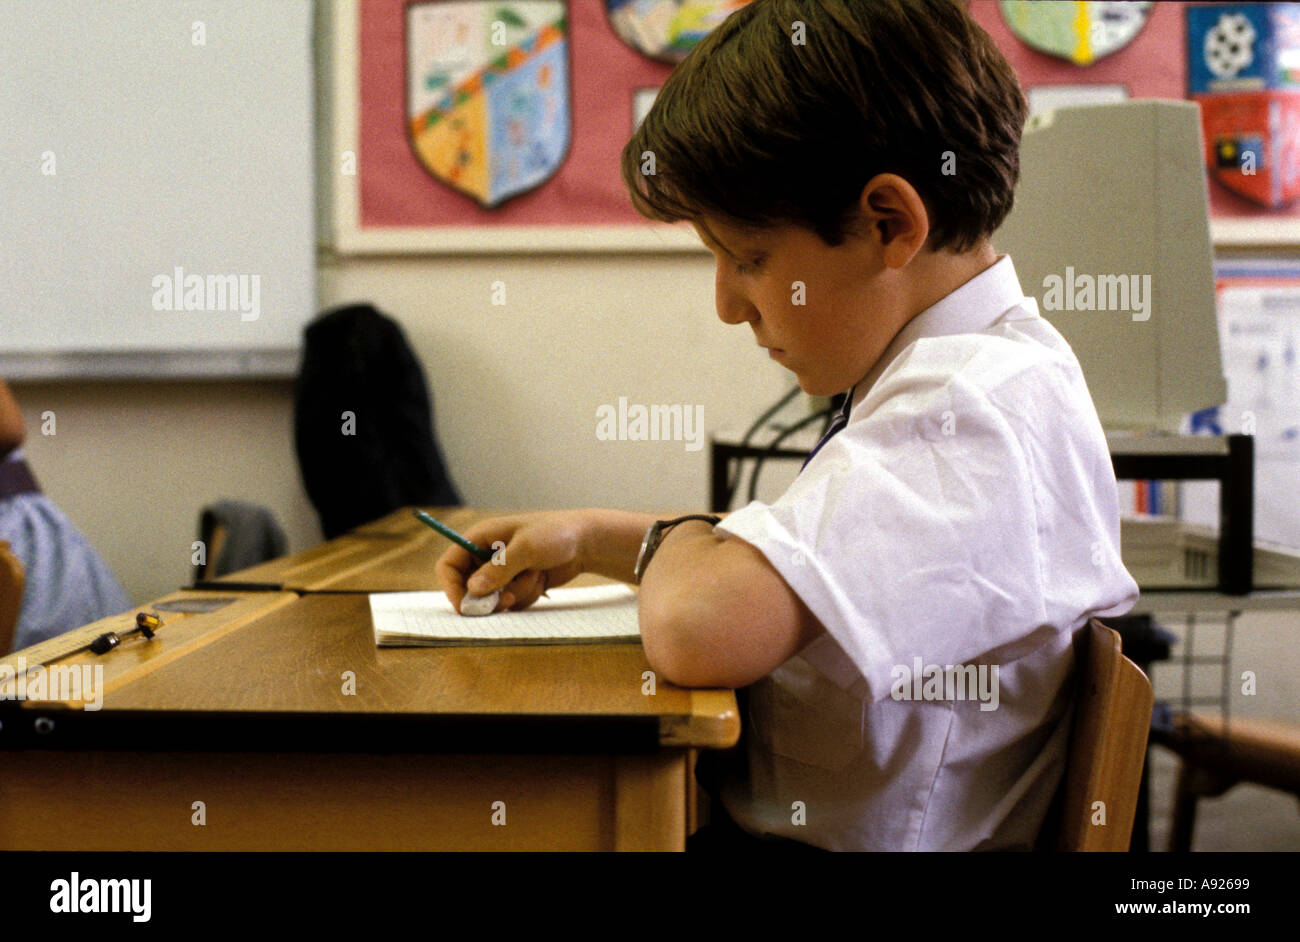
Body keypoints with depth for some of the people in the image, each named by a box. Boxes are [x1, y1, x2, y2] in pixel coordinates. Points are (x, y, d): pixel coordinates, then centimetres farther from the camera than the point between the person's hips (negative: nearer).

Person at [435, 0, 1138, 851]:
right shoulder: (979, 367, 10)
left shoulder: (976, 409, -24)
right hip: (775, 811, 9)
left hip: (836, 838, -9)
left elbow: (702, 626, -35)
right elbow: (798, 566, 23)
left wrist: (673, 544, -12)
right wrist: (593, 539, 13)